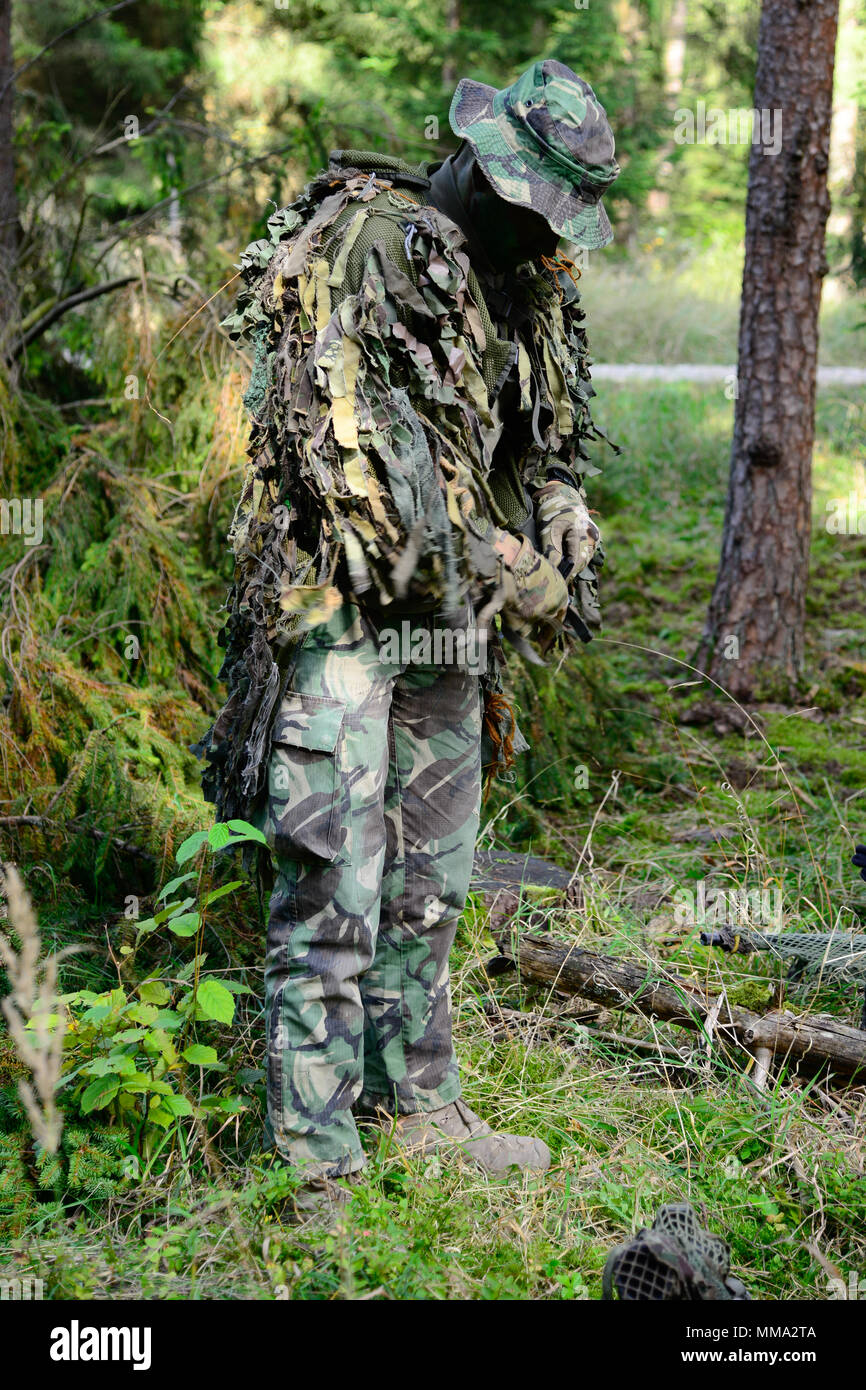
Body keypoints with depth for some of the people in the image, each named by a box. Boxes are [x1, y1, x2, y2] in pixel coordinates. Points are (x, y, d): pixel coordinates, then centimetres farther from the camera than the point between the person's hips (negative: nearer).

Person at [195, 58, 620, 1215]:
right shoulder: (361, 245, -13)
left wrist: (565, 556, 5)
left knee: (428, 882, 15)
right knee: (334, 890, -8)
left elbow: (547, 440, 22)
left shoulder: (522, 280, 14)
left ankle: (418, 1104, 29)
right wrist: (494, 567, -20)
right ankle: (319, 1162, 0)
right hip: (338, 608, -8)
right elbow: (360, 441, -20)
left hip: (442, 617, 8)